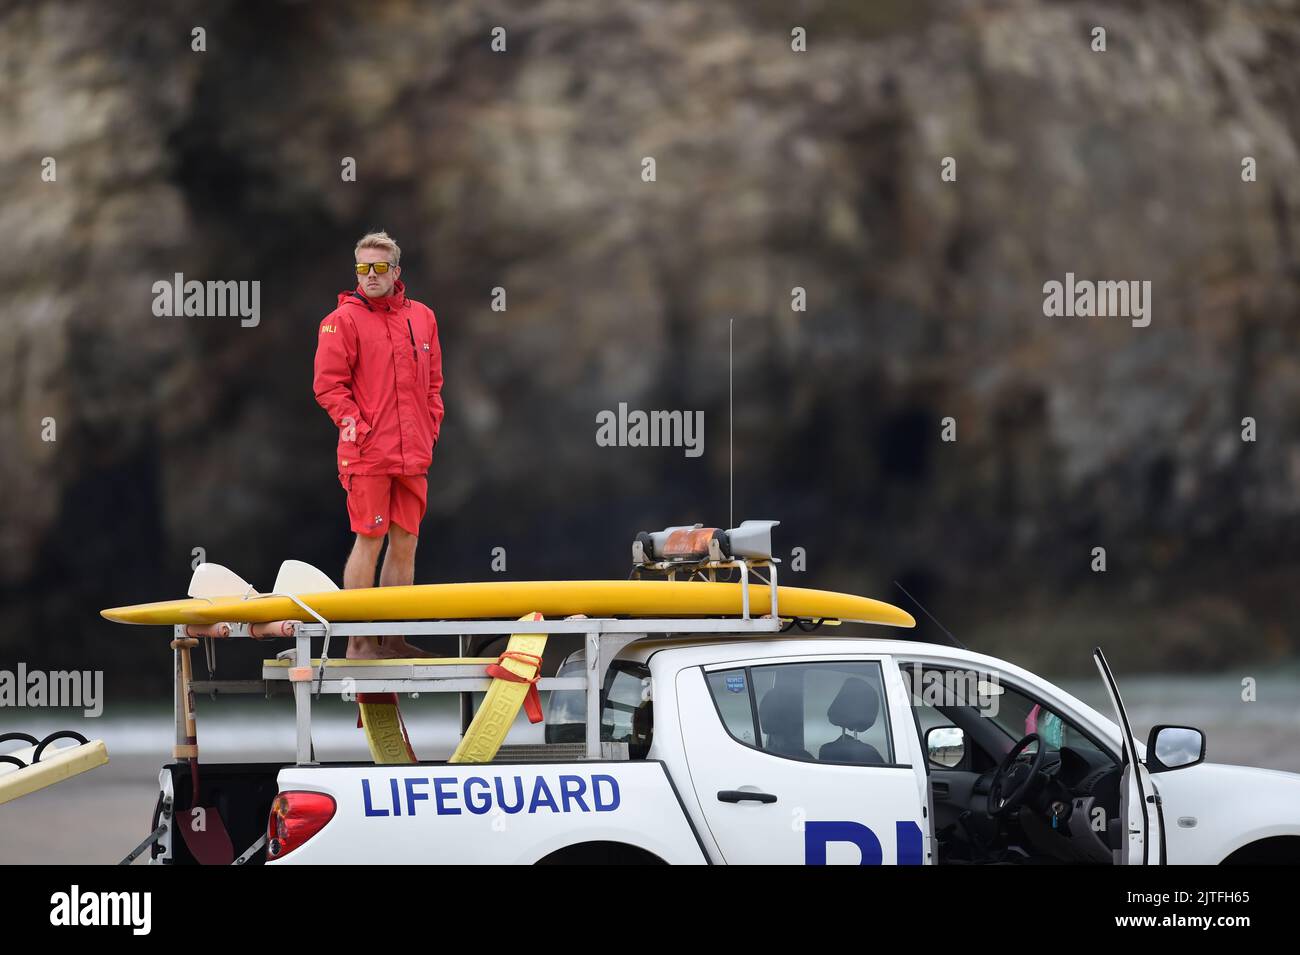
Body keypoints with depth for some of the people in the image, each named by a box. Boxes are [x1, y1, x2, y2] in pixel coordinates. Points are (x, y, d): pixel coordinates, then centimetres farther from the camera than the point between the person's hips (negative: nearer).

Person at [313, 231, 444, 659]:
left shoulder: (422, 318, 13)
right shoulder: (343, 321, -3)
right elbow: (328, 385, -7)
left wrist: (430, 427, 9)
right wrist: (356, 426, -13)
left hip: (413, 455, 6)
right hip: (368, 454, -6)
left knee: (406, 543, 8)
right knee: (369, 541, -6)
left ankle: (392, 638, 15)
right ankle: (358, 639, -3)